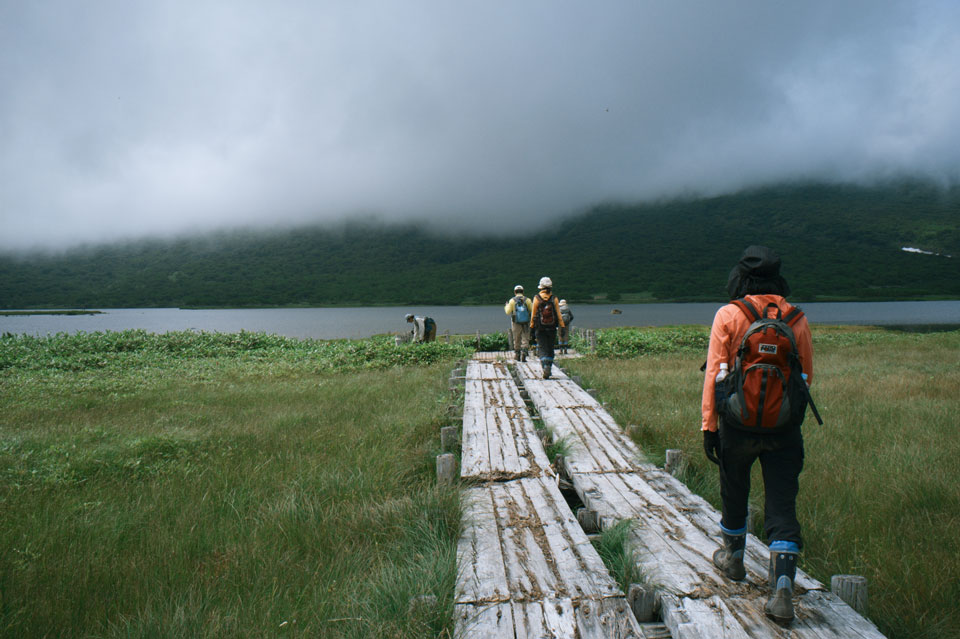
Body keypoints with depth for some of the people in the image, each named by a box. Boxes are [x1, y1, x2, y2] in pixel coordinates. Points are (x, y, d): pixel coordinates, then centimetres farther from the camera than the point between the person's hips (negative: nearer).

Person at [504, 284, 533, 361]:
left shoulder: (512, 300, -5)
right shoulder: (527, 300, -5)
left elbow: (508, 312, -2)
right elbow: (533, 310, -1)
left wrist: (506, 306, 18)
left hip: (516, 324, 1)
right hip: (526, 323, -1)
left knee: (517, 340, 13)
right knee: (525, 339, 3)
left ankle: (517, 356, 21)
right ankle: (523, 353, -15)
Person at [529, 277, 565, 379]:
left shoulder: (536, 298, -5)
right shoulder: (554, 298, -2)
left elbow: (533, 314, -2)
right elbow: (558, 314, -3)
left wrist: (531, 327, 6)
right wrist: (562, 327, 2)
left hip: (540, 329, -2)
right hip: (552, 328, 2)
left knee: (542, 348, 0)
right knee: (550, 349, 14)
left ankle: (545, 367, -20)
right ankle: (549, 368, 18)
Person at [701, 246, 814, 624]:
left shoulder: (728, 315, -7)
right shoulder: (796, 318, 1)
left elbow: (715, 372, -11)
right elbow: (807, 375, 9)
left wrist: (708, 424, -7)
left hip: (738, 424, -1)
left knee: (734, 494, 20)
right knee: (782, 507, 4)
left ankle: (733, 558, 41)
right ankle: (782, 591, -4)